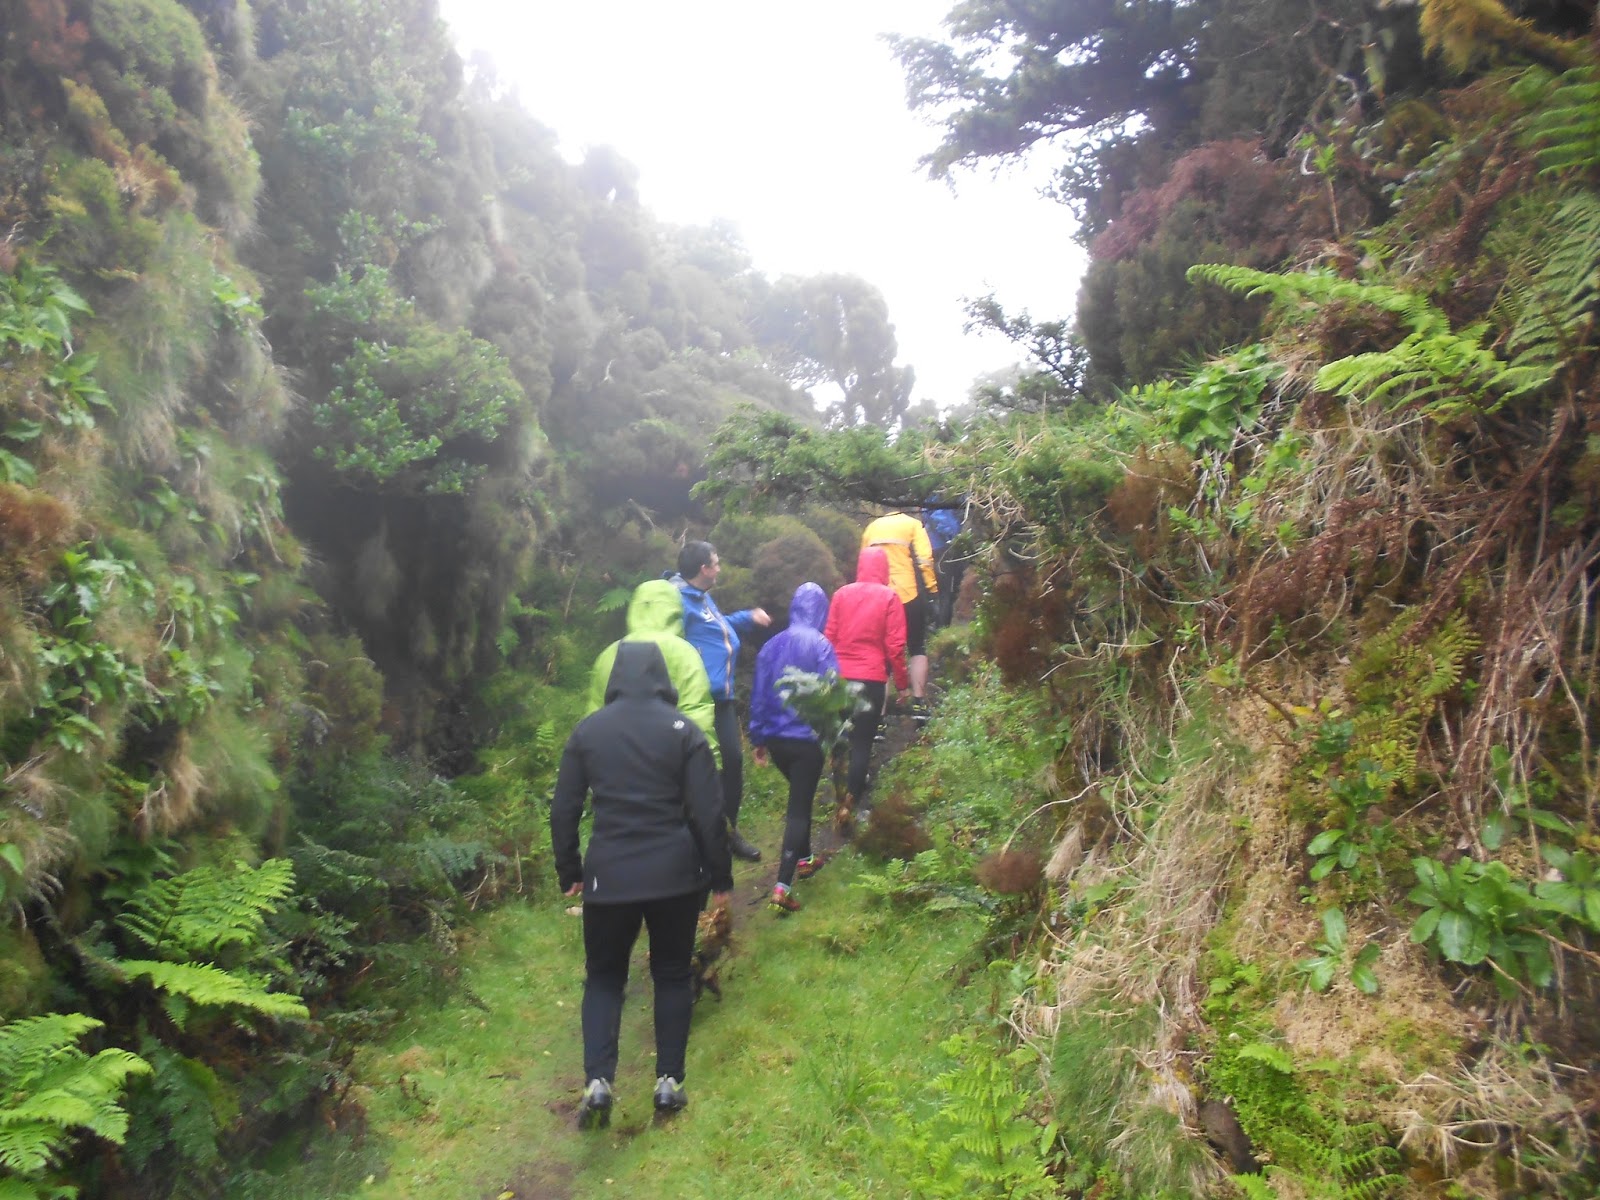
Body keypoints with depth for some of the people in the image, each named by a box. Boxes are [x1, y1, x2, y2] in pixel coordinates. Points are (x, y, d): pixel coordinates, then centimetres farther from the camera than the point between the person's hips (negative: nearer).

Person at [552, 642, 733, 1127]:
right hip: (675, 873, -1)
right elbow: (708, 812, -7)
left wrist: (569, 872, 14)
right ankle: (668, 1081, 16)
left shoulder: (587, 731, 1)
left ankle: (598, 1080, 1)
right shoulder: (683, 730, -5)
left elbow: (563, 810, 3)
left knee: (604, 976, 16)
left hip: (609, 873, 1)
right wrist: (720, 875, 2)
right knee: (673, 974, 16)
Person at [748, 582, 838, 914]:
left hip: (776, 739, 5)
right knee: (799, 806, -1)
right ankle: (782, 887, -9)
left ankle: (804, 859, 40)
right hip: (808, 740, -5)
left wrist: (758, 738, 12)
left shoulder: (772, 646, 4)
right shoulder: (821, 646, -11)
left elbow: (758, 695, 6)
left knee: (800, 797, 26)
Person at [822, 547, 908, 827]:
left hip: (840, 676, 3)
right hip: (871, 678, -3)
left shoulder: (842, 593, 3)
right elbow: (895, 645, -7)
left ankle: (841, 794, 26)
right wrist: (902, 682, 3)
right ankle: (852, 804, -2)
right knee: (863, 742, 2)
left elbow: (829, 636, 4)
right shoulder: (889, 597, -5)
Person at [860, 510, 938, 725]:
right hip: (909, 596, -3)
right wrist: (931, 588, -2)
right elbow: (923, 560, -7)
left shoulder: (871, 528, 18)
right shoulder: (912, 524, 5)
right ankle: (919, 704, 2)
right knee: (918, 650, 13)